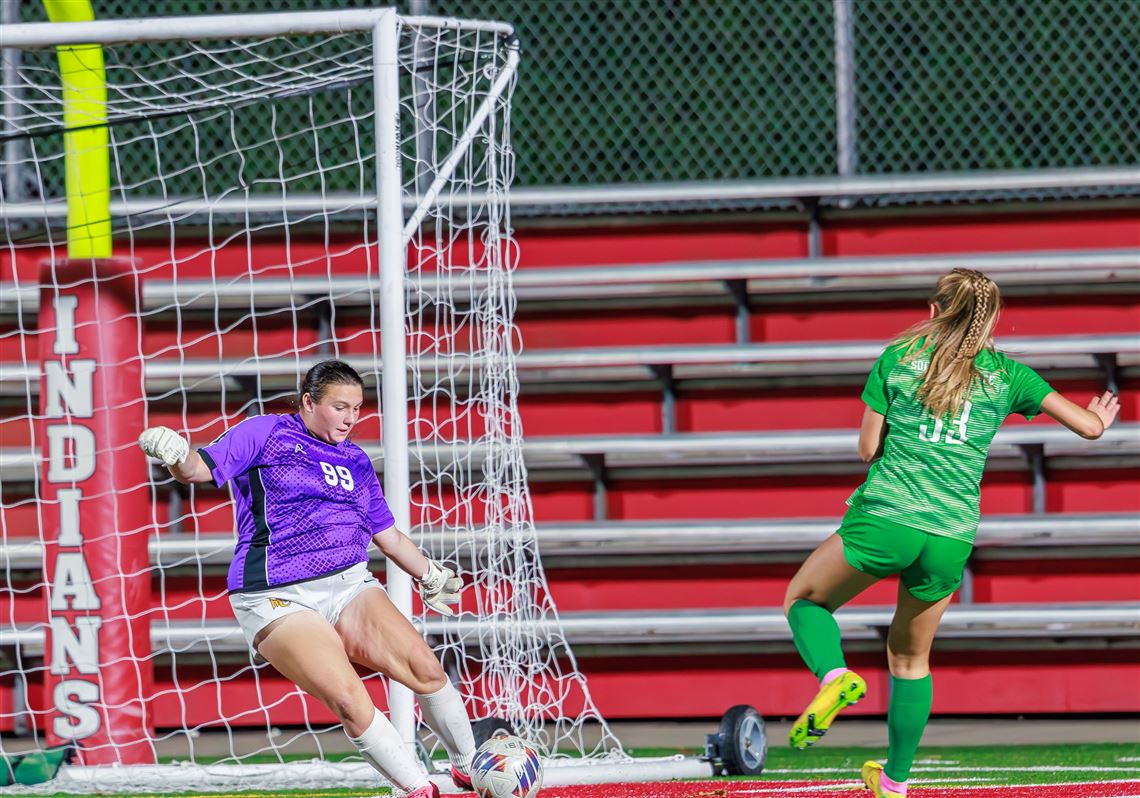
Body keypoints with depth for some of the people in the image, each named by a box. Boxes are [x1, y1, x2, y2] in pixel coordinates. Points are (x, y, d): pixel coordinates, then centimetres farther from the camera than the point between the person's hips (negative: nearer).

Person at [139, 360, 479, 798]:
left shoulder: (357, 462, 18)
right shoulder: (266, 433, 2)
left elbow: (388, 534, 28)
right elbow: (198, 469, -6)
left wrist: (430, 575, 27)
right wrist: (175, 454, -27)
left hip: (348, 583, 5)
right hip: (278, 600, -5)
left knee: (424, 668, -13)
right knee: (348, 699, -22)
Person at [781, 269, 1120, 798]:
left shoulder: (898, 359, 6)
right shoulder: (1005, 375, 9)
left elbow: (868, 447, 6)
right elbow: (1089, 427, 11)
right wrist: (1100, 416, 35)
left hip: (884, 520, -2)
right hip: (951, 540, 3)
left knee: (803, 599, 19)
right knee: (910, 657, 22)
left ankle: (834, 676, -12)